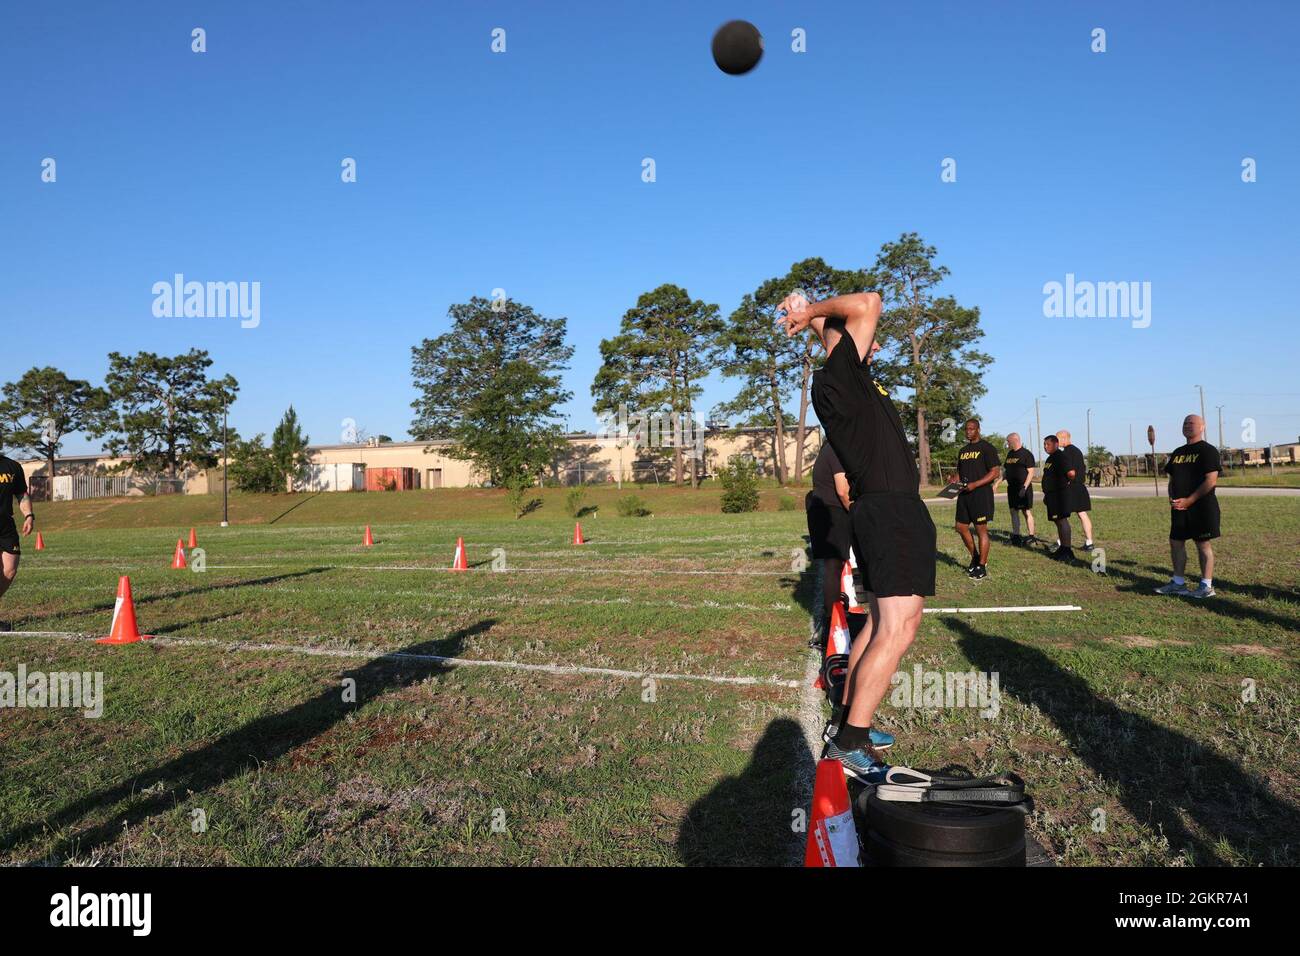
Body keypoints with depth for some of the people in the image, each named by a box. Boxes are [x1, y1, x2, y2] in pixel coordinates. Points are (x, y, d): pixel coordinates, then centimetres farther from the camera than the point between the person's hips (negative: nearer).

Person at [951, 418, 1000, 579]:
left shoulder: (987, 448, -5)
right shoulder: (963, 450, 17)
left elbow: (995, 473, -11)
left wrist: (975, 484, -20)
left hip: (981, 494, -7)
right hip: (964, 494, 7)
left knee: (981, 530, -3)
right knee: (961, 528, 8)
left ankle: (982, 567, 5)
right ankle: (975, 557, 27)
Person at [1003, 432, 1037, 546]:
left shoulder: (1026, 454, -8)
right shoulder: (1010, 454, 15)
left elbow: (1031, 472, -12)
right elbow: (1006, 471, 20)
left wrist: (1024, 487, -20)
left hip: (1023, 487, -7)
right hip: (1012, 487, 7)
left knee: (1026, 512, -3)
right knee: (1014, 512, 8)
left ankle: (1031, 536, 4)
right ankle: (1016, 536, 13)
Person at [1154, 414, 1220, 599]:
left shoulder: (1208, 451, -8)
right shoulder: (1178, 452, 16)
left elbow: (1211, 480, -16)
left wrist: (1188, 500, -19)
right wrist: (1172, 498, 1)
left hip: (1201, 506, -8)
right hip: (1179, 507, 8)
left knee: (1203, 544, -1)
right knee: (1176, 542, 10)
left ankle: (1207, 586, 8)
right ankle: (1178, 582, 20)